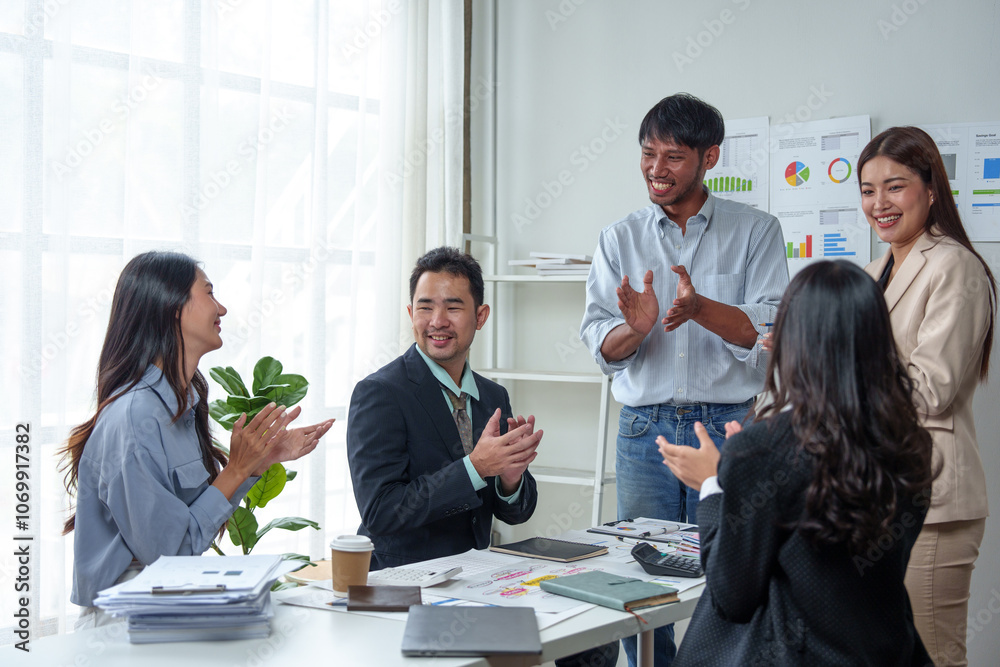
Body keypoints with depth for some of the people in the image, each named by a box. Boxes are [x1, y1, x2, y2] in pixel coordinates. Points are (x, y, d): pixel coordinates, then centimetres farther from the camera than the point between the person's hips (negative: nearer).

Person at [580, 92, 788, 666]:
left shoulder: (756, 231, 4)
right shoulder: (619, 239, 10)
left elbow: (774, 330, -7)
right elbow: (601, 346, 3)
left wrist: (701, 308, -23)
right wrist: (634, 328, -20)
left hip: (730, 425, -2)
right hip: (645, 428, 2)